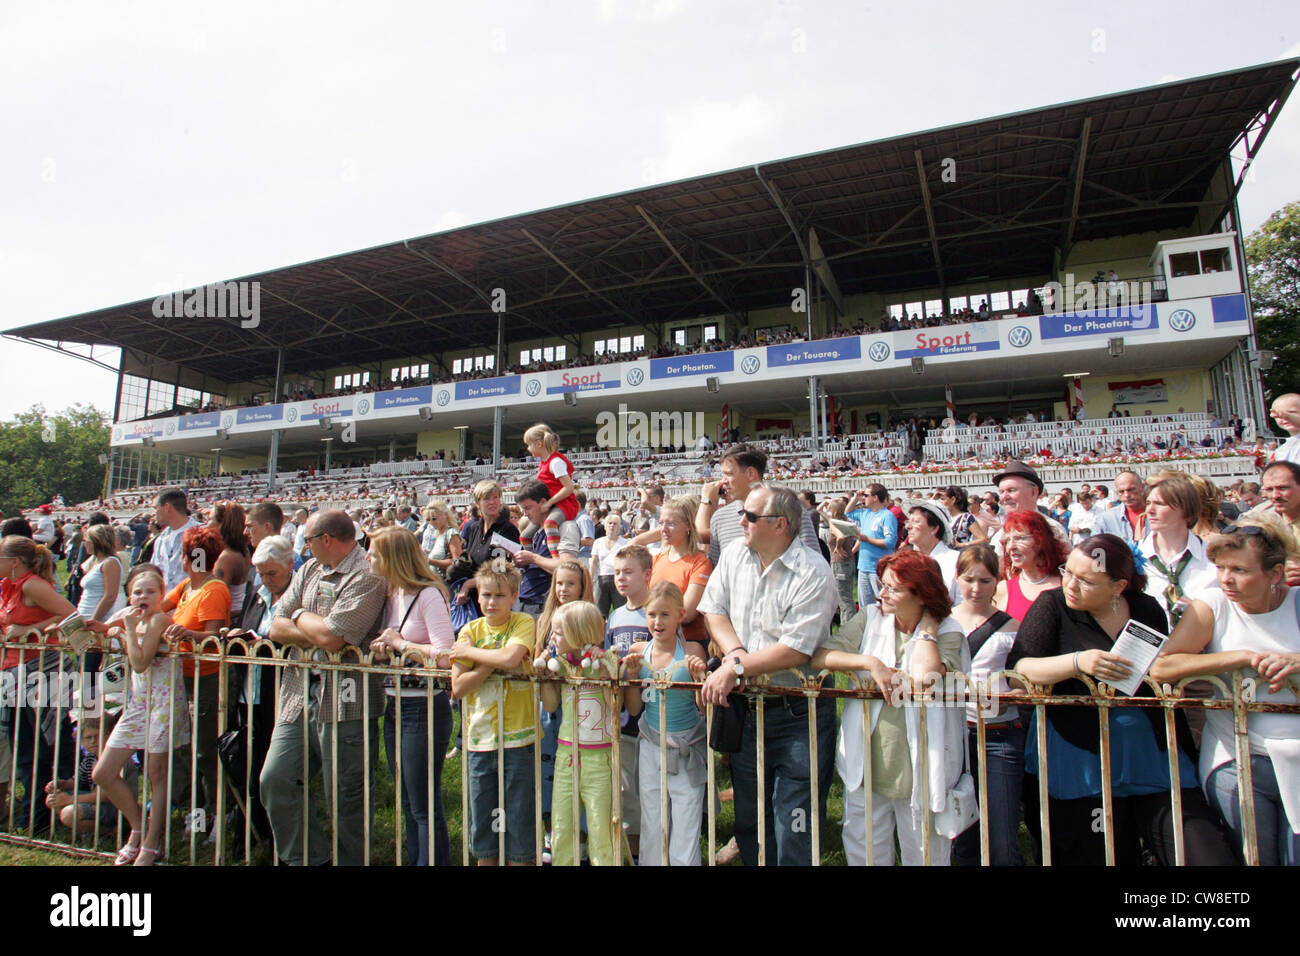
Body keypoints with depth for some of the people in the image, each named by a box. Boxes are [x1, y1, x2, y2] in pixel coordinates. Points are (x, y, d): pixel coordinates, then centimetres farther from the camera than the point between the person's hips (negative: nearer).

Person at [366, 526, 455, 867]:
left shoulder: (429, 595, -17)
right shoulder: (391, 596, 9)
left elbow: (444, 656, -25)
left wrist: (400, 643, -14)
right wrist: (382, 647, -3)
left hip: (424, 707, -8)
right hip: (394, 706, 9)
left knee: (425, 806, 3)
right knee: (408, 803, 19)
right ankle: (415, 859, 32)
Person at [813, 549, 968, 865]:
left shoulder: (947, 632, -5)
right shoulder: (869, 620, 1)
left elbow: (925, 676, -26)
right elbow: (818, 657, -10)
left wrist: (927, 626, -14)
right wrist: (871, 663, -19)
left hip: (919, 767, -2)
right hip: (867, 764, 2)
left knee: (923, 856, 14)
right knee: (862, 853, 14)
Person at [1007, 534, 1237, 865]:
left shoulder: (1148, 609, 6)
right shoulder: (1053, 605, -4)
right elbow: (1017, 667, -13)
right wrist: (1077, 662, -24)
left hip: (1153, 752, 3)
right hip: (1080, 757, -3)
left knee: (1206, 854, -5)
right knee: (1099, 857, 0)